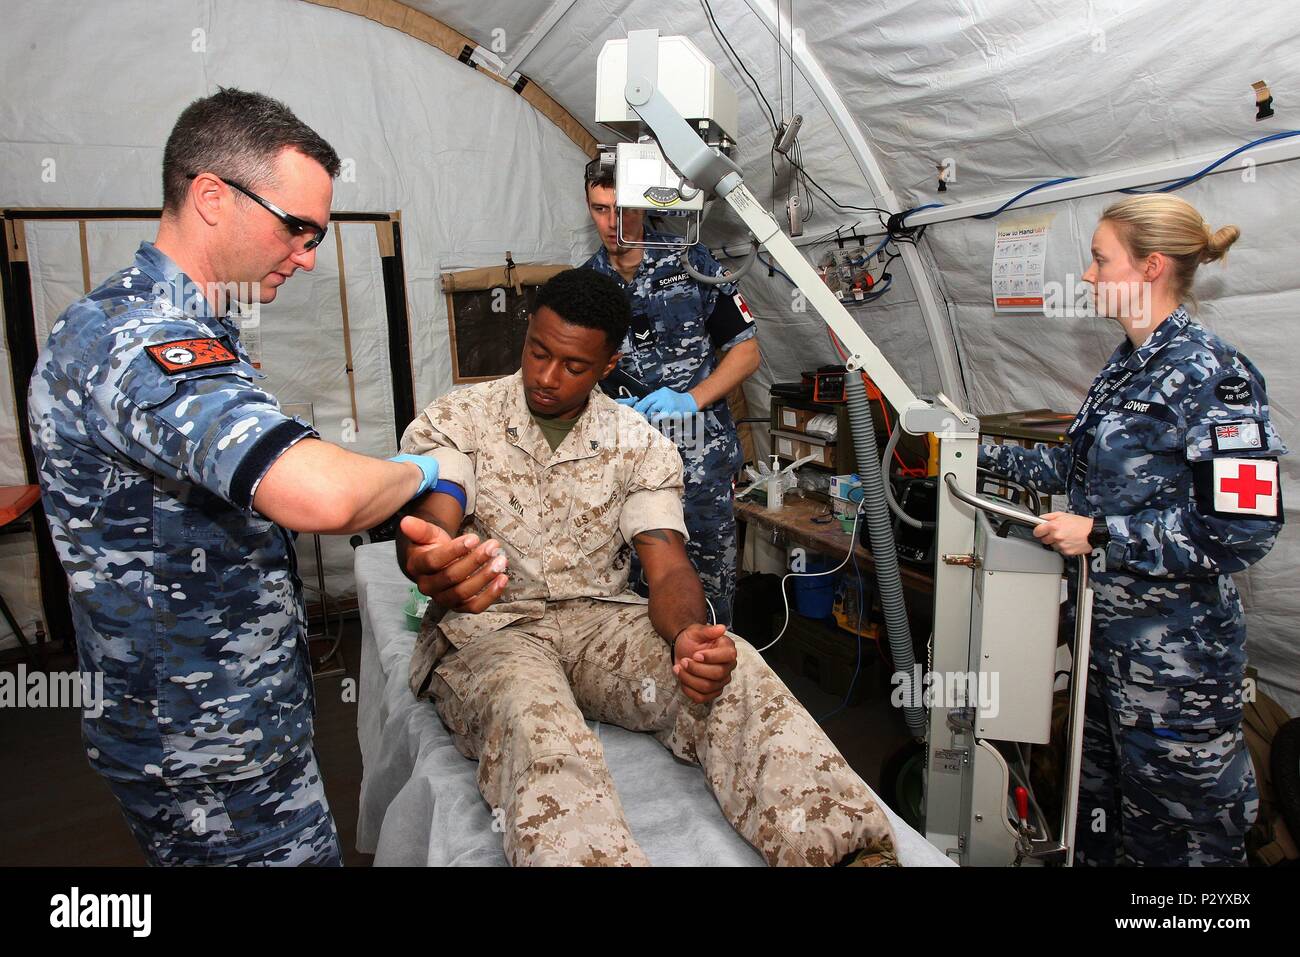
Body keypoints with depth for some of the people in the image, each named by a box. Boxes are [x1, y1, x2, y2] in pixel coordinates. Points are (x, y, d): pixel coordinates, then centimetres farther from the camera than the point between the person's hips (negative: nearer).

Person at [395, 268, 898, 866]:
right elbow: (429, 524, -18)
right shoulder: (453, 423, 0)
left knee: (731, 667, -29)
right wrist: (433, 567, -47)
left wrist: (688, 634, -31)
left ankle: (848, 847, -36)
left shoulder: (642, 448, 5)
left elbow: (668, 570, -5)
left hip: (600, 618, 2)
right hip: (484, 629, -1)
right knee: (536, 728, -39)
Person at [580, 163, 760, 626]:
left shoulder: (691, 263, 0)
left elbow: (746, 351, 1)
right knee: (632, 586, 5)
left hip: (699, 458, -2)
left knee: (711, 588, 5)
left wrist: (690, 400, -14)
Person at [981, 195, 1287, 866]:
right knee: (1098, 788, 21)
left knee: (1175, 827, 9)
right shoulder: (1126, 368, 8)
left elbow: (1244, 529, -23)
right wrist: (987, 454, 16)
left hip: (1175, 645, -8)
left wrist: (1098, 534, -21)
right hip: (1107, 624, 8)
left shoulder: (1211, 375, -18)